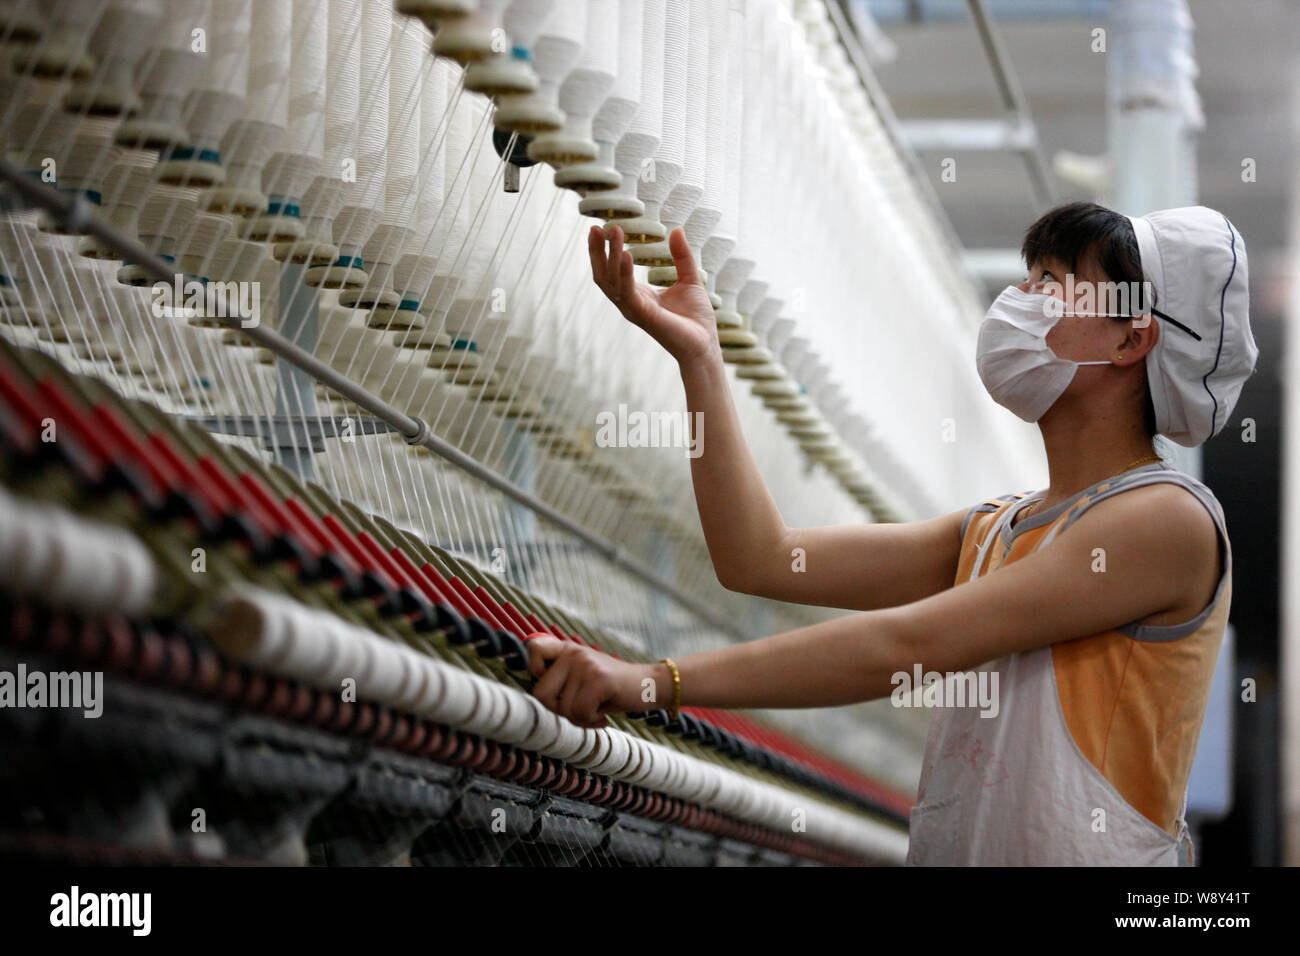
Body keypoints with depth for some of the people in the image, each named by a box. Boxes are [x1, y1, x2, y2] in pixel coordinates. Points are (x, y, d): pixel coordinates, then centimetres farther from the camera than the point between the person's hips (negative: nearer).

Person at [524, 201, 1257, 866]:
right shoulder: (997, 530, 19)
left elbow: (905, 648, -13)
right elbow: (762, 559, 13)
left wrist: (654, 680, -14)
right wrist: (697, 354, 14)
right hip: (950, 851, 7)